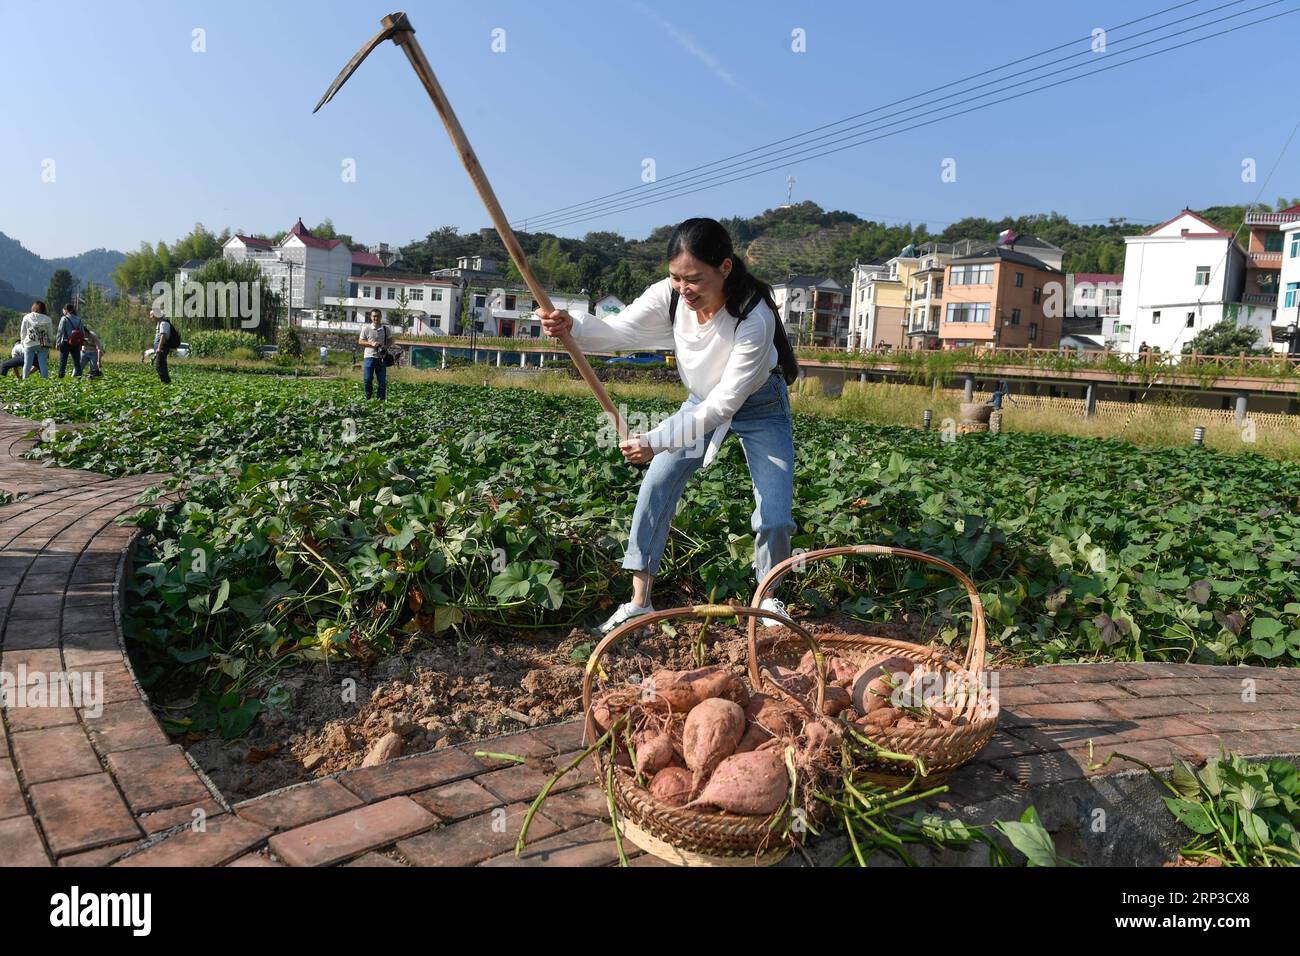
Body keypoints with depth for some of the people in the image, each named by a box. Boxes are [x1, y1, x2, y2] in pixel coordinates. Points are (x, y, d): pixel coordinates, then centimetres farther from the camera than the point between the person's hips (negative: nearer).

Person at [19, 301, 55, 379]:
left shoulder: (26, 317, 5)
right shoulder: (47, 319, 2)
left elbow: (22, 332, 9)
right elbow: (51, 334, 4)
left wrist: (23, 343, 18)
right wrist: (50, 343, 12)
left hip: (29, 344, 1)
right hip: (43, 345, 0)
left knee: (27, 364, 7)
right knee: (43, 365, 0)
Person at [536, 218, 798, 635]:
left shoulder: (755, 319, -37)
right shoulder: (669, 295, -24)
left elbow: (724, 405, -36)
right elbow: (618, 330, -18)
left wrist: (656, 440, -42)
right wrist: (572, 326, -40)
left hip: (759, 405, -4)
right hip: (702, 399, 4)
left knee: (775, 517, -10)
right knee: (654, 488, -6)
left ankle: (768, 598, 20)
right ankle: (639, 602, 5)